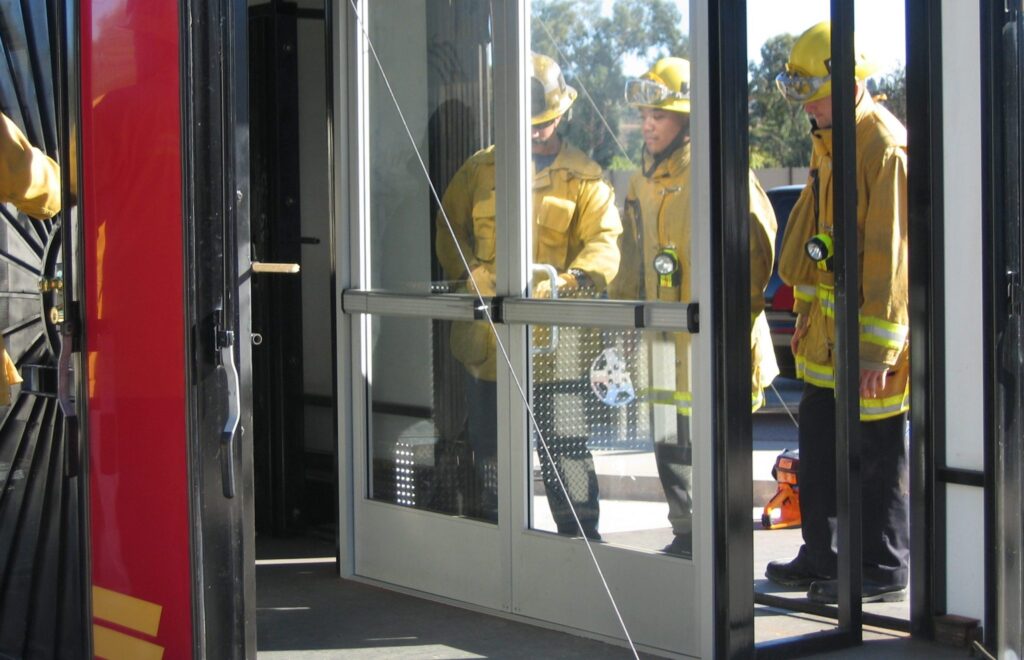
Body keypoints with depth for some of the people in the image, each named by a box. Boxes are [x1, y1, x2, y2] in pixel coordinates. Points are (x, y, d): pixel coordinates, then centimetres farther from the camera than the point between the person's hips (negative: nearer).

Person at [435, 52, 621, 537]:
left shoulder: (584, 178, 3)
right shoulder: (481, 169, 12)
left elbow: (603, 241, -8)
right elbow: (449, 227, 15)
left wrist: (572, 279, -29)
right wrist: (468, 270, -6)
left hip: (554, 339, -3)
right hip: (487, 338, 4)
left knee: (565, 451, -3)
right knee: (491, 450, 14)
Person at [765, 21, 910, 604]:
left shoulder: (887, 149, -18)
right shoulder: (830, 143, 13)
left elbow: (892, 255, -21)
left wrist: (877, 348, -22)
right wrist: (808, 314, 21)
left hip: (868, 336, -9)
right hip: (825, 336, 10)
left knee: (878, 457, 1)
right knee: (819, 448, 16)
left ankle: (884, 571, 12)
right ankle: (822, 556, 29)